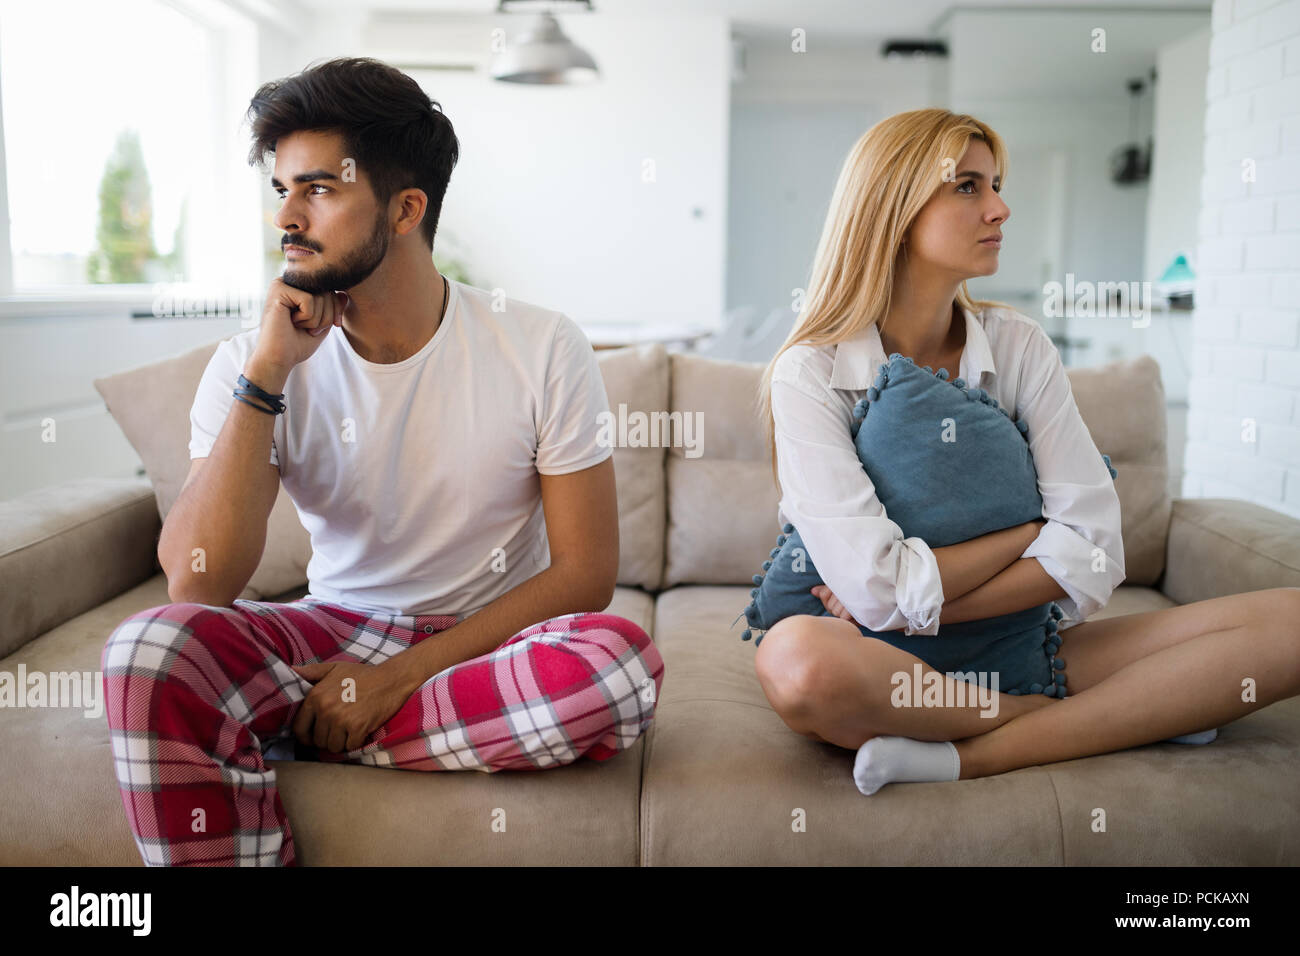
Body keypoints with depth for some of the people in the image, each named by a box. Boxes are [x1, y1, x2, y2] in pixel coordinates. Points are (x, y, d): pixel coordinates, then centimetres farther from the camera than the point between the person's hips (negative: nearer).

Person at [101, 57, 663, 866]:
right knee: (148, 649, -27)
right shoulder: (251, 364, -5)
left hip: (487, 644, 0)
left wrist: (398, 676, -16)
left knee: (625, 662, -33)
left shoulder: (543, 348, -10)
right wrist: (266, 376, -22)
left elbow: (585, 572, -10)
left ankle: (289, 730, -16)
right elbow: (197, 586, -16)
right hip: (333, 634, 1)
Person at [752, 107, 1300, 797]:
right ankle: (1121, 718, -15)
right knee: (796, 656, -40)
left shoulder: (1020, 347, 1)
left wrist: (912, 606, -17)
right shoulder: (810, 374, -11)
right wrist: (1038, 529, -9)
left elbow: (1094, 555, -8)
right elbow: (877, 590, -22)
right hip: (883, 667, -3)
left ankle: (971, 757, -20)